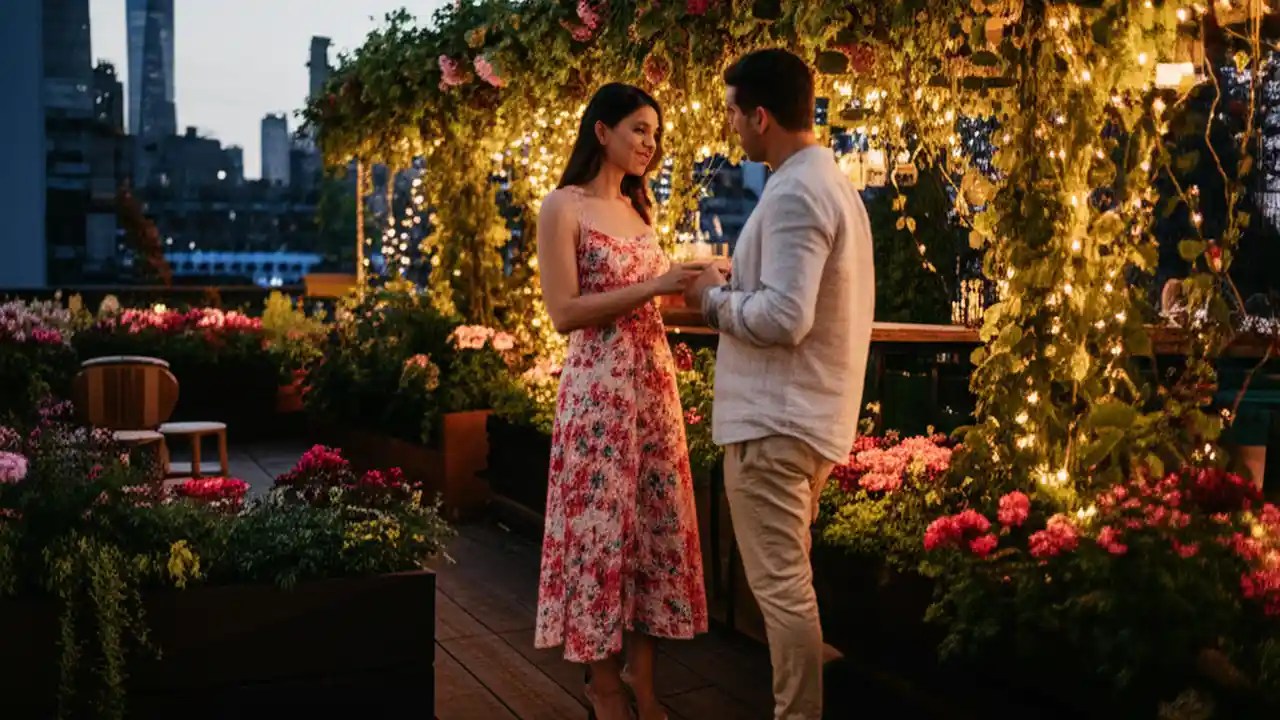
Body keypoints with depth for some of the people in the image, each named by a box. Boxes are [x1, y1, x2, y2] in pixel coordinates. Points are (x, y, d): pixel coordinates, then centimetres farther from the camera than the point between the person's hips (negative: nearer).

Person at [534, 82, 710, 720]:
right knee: (602, 525, -1)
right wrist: (654, 286, -18)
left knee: (658, 522, 7)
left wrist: (690, 286, 2)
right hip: (599, 384, -7)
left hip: (654, 379, 7)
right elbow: (564, 313, -14)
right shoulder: (564, 207, -6)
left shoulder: (637, 208, 16)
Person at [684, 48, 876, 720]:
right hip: (807, 413, 11)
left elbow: (783, 316, -26)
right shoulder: (830, 182, 13)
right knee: (788, 581, 19)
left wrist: (713, 298, -11)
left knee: (780, 587, -3)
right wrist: (733, 293, 12)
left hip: (775, 420, -11)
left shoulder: (794, 193, -19)